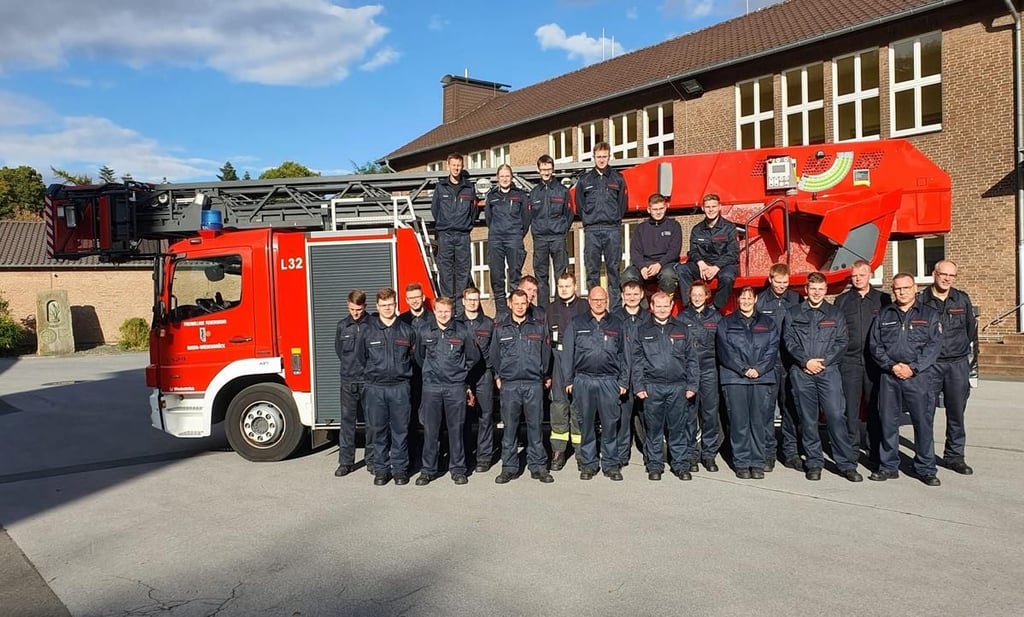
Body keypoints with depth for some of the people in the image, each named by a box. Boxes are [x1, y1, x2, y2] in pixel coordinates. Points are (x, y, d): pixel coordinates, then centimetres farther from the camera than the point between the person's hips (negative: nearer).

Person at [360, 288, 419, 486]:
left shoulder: (407, 331, 5)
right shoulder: (368, 331, 4)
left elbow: (415, 357, 13)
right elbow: (360, 358, 13)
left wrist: (404, 372, 9)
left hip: (400, 387, 0)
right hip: (375, 387, 0)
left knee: (400, 430, 4)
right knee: (379, 430, 6)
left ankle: (400, 468, 15)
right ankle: (381, 469, 17)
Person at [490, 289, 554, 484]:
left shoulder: (539, 327, 8)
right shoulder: (500, 329, 8)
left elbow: (546, 353, 12)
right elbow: (494, 355, 13)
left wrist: (546, 375, 10)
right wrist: (498, 376, 10)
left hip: (534, 383, 0)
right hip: (509, 384, 0)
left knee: (535, 425, 3)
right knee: (509, 426, 3)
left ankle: (538, 466, 12)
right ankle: (509, 467, 12)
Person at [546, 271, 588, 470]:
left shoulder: (584, 307, 5)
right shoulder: (551, 309, 12)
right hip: (557, 359, 2)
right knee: (558, 404, 0)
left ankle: (581, 450, 10)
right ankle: (558, 451, 7)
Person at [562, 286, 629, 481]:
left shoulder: (617, 325, 10)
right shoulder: (576, 324, 7)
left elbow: (624, 355, 10)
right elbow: (568, 353, 6)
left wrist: (623, 381, 5)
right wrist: (569, 380, 1)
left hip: (609, 381, 0)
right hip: (583, 381, 0)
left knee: (610, 424, 2)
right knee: (586, 424, 6)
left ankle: (611, 464, 13)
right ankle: (588, 463, 16)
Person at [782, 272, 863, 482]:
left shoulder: (836, 315, 12)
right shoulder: (793, 314, 11)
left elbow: (842, 342, 4)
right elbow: (789, 341, 3)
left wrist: (823, 361, -7)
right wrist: (806, 361, -9)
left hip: (829, 370, 0)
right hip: (802, 372, 0)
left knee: (836, 416, -7)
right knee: (808, 419, 3)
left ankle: (847, 463, 1)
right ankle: (814, 463, 12)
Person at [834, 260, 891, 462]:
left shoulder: (883, 299, 9)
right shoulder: (842, 300, 9)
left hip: (875, 361, 0)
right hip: (849, 361, 0)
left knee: (875, 406, 4)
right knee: (850, 407, 1)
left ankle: (876, 451, 13)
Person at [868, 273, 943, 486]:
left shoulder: (929, 315, 8)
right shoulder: (883, 316, 13)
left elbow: (934, 346, -2)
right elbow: (874, 345, 7)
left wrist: (913, 368, -12)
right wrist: (892, 366, -8)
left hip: (920, 376, -2)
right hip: (889, 376, 2)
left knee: (924, 422, 1)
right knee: (888, 422, 5)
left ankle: (926, 469, 13)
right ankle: (888, 466, 15)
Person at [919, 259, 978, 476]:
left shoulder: (962, 300, 8)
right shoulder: (921, 301, 0)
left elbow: (972, 332, 14)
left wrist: (972, 363, 12)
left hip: (958, 364, 2)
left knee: (956, 413, 7)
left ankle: (954, 456, 18)